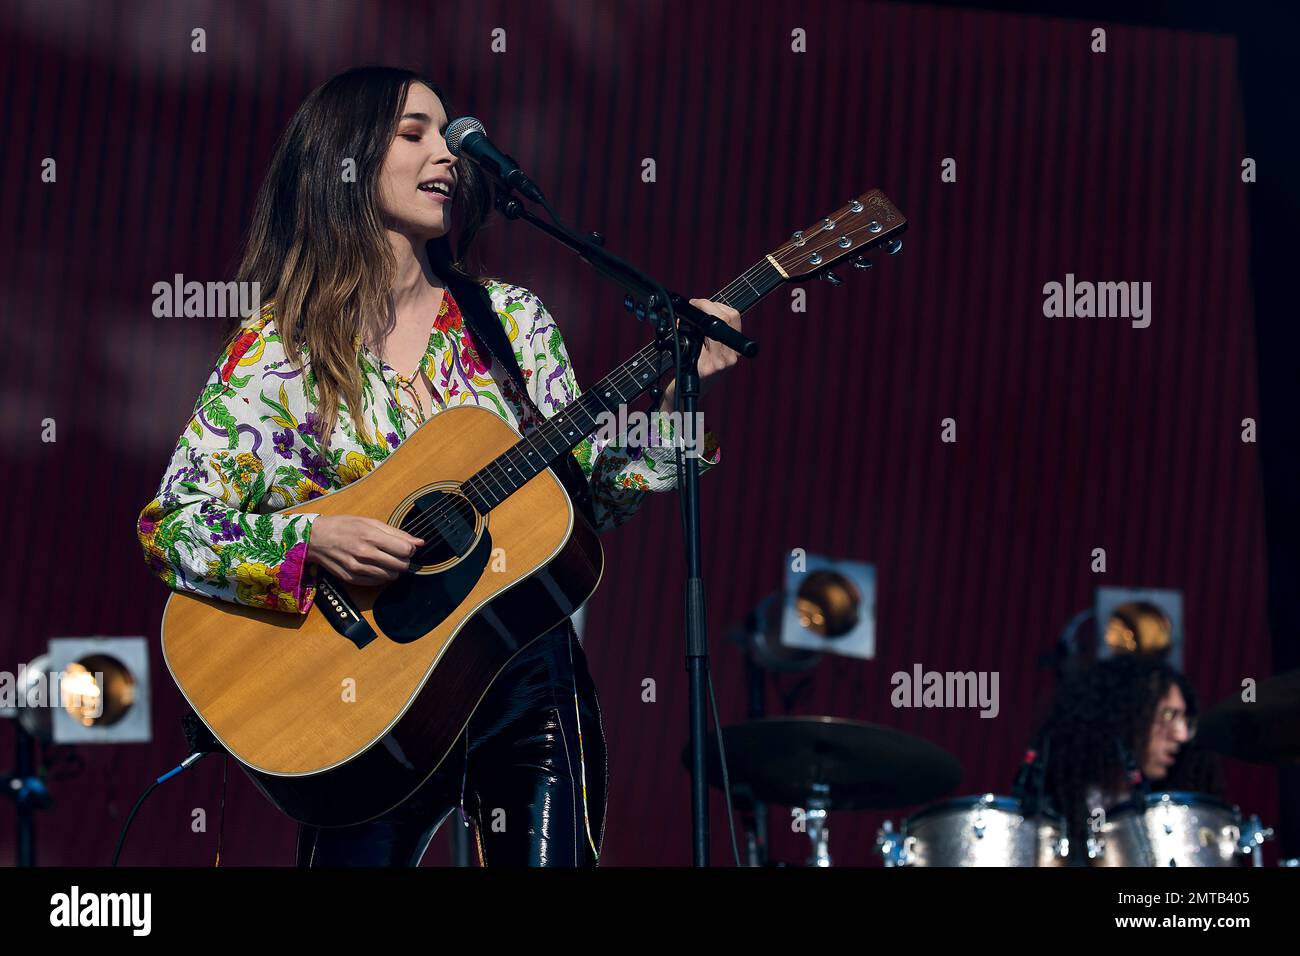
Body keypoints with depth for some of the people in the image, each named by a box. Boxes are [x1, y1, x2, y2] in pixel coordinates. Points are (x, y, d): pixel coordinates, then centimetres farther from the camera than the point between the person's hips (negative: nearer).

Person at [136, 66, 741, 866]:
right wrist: (313, 541, -20)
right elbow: (170, 530, -6)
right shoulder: (279, 348, -2)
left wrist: (677, 396, -5)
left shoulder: (510, 320, 9)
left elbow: (588, 498, 7)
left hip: (527, 678, 3)